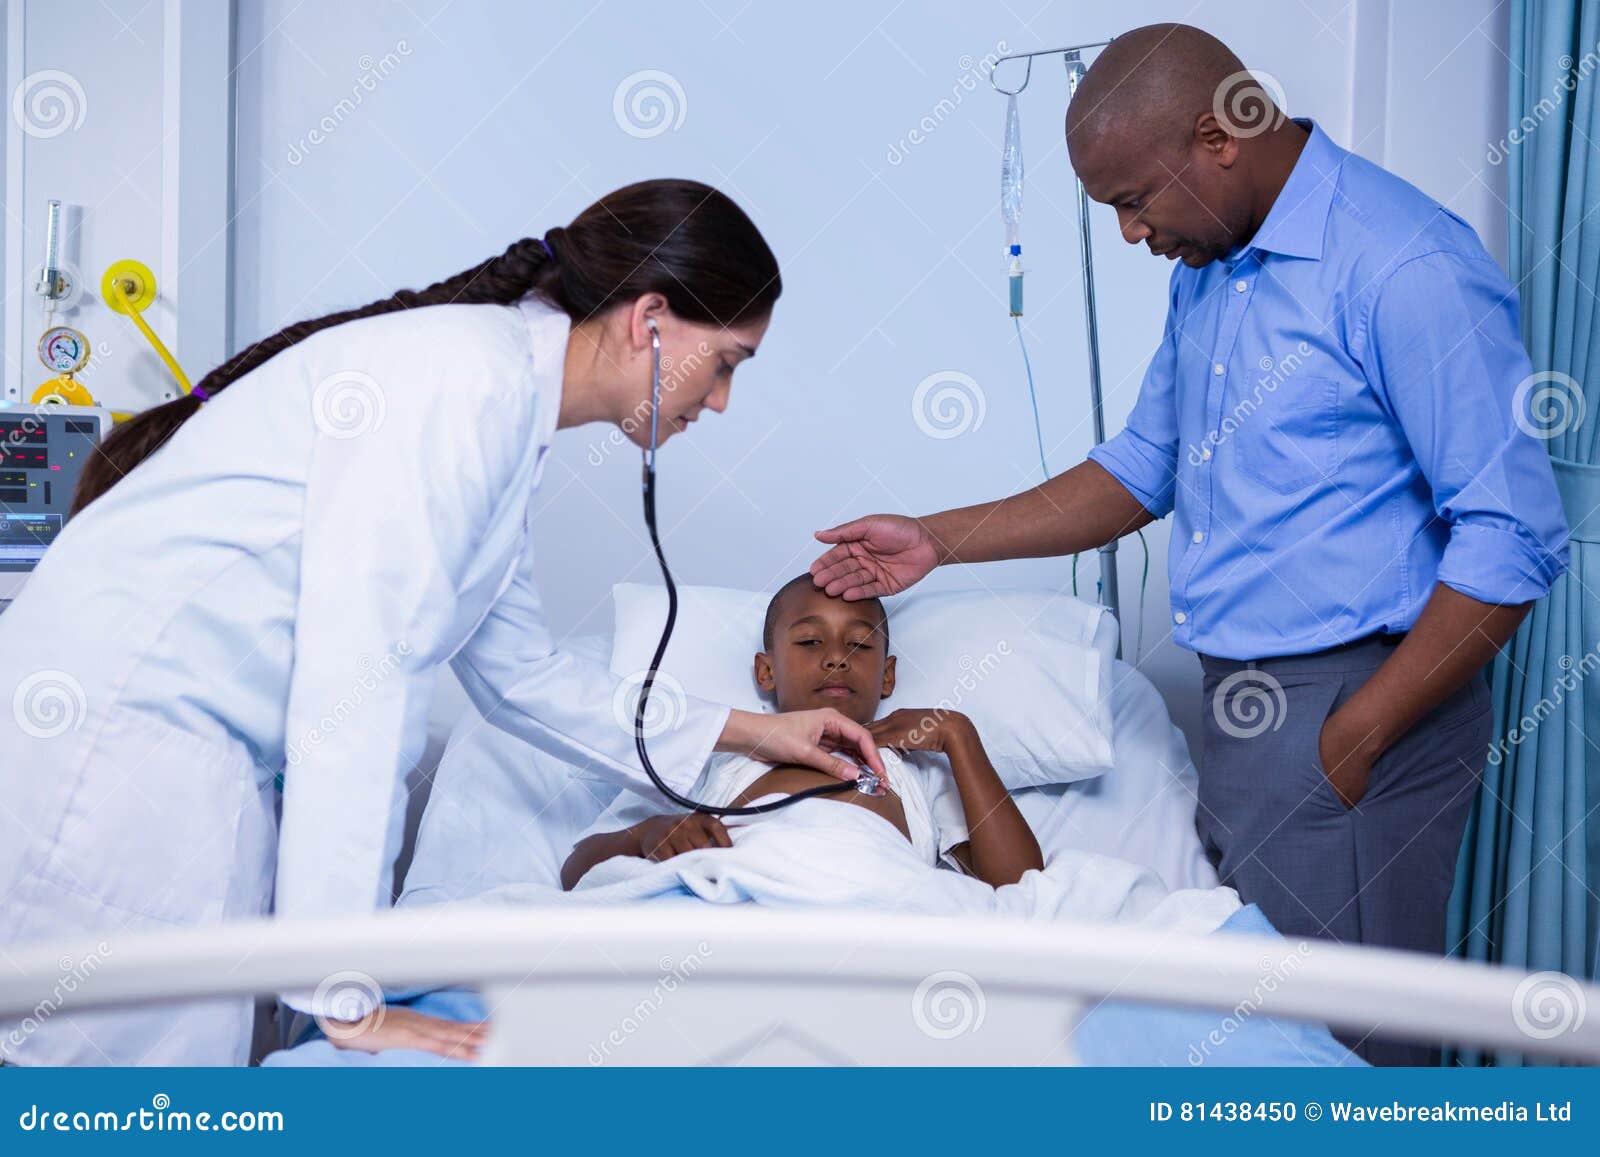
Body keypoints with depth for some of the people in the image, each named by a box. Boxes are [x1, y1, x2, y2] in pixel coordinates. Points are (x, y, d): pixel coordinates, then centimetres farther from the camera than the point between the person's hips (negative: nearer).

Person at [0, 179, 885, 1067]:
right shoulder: (470, 371, -14)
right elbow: (354, 669, -21)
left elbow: (521, 676, 27)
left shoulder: (505, 404, 16)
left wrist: (743, 732, 31)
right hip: (111, 736, -10)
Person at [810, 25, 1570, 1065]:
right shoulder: (1207, 272, 13)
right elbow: (1144, 470, 22)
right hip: (1243, 705, 8)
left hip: (1358, 704, -8)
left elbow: (1514, 538, -18)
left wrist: (1354, 737, -18)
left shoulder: (1407, 267, -16)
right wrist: (938, 541, 14)